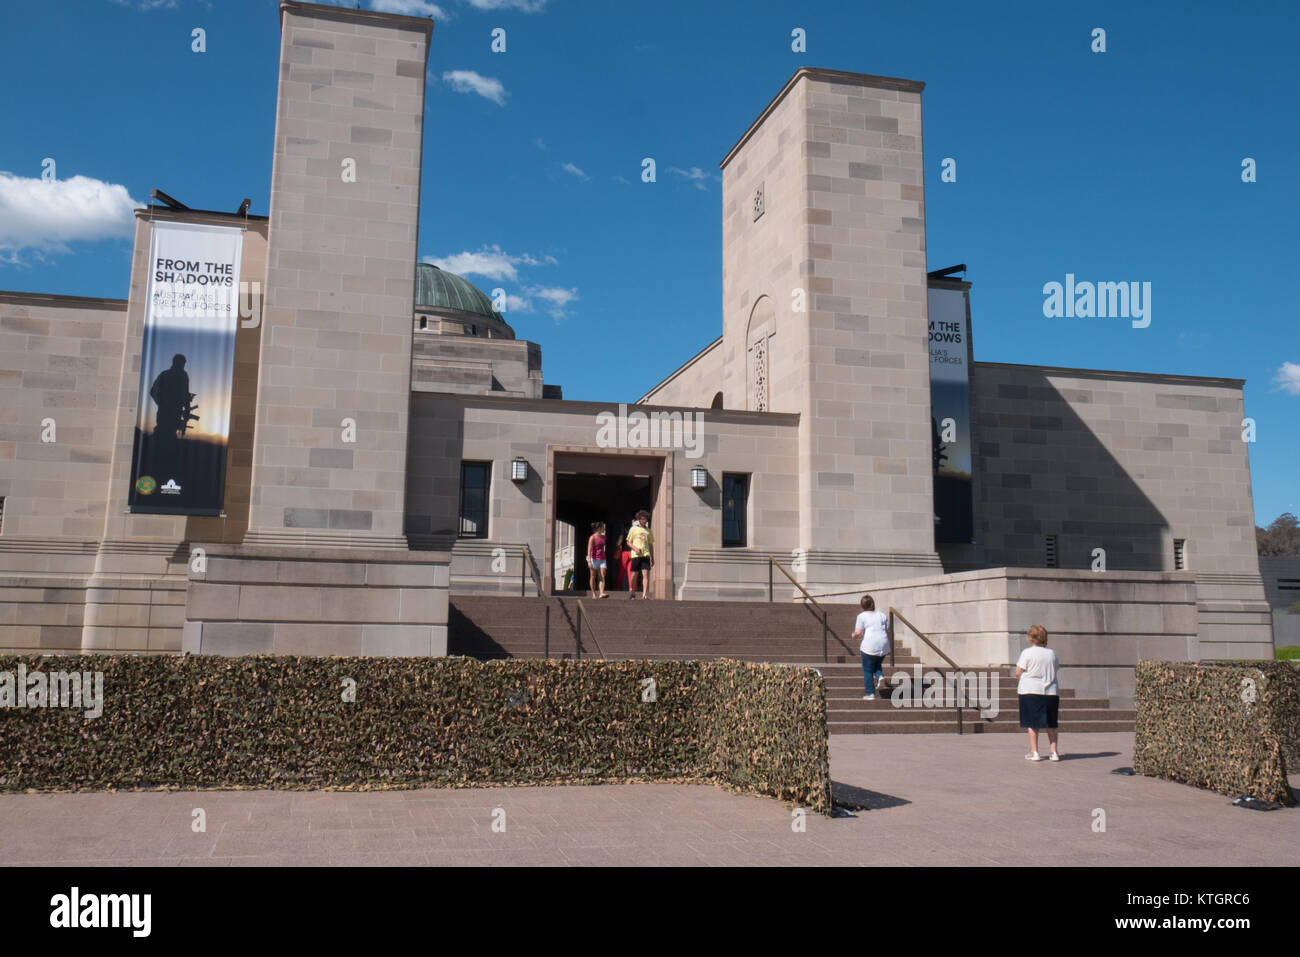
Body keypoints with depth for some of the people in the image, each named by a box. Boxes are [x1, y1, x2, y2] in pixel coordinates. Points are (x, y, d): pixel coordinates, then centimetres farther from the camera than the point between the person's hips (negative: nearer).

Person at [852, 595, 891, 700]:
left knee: (868, 670, 8)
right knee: (877, 665, 27)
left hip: (869, 647, -4)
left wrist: (854, 635, 13)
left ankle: (870, 694, 7)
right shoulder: (882, 615, 13)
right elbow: (888, 632, 10)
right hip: (883, 646, 4)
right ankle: (880, 676, -3)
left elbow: (858, 633, -8)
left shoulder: (862, 616, -1)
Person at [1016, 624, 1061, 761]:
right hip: (1050, 691, 4)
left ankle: (1034, 752, 0)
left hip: (1030, 691, -4)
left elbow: (1018, 673, -6)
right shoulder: (1052, 653, 9)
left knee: (1032, 723, 1)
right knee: (1051, 724, 10)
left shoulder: (1027, 653, -6)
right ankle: (1054, 752, 7)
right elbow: (1053, 674, 14)